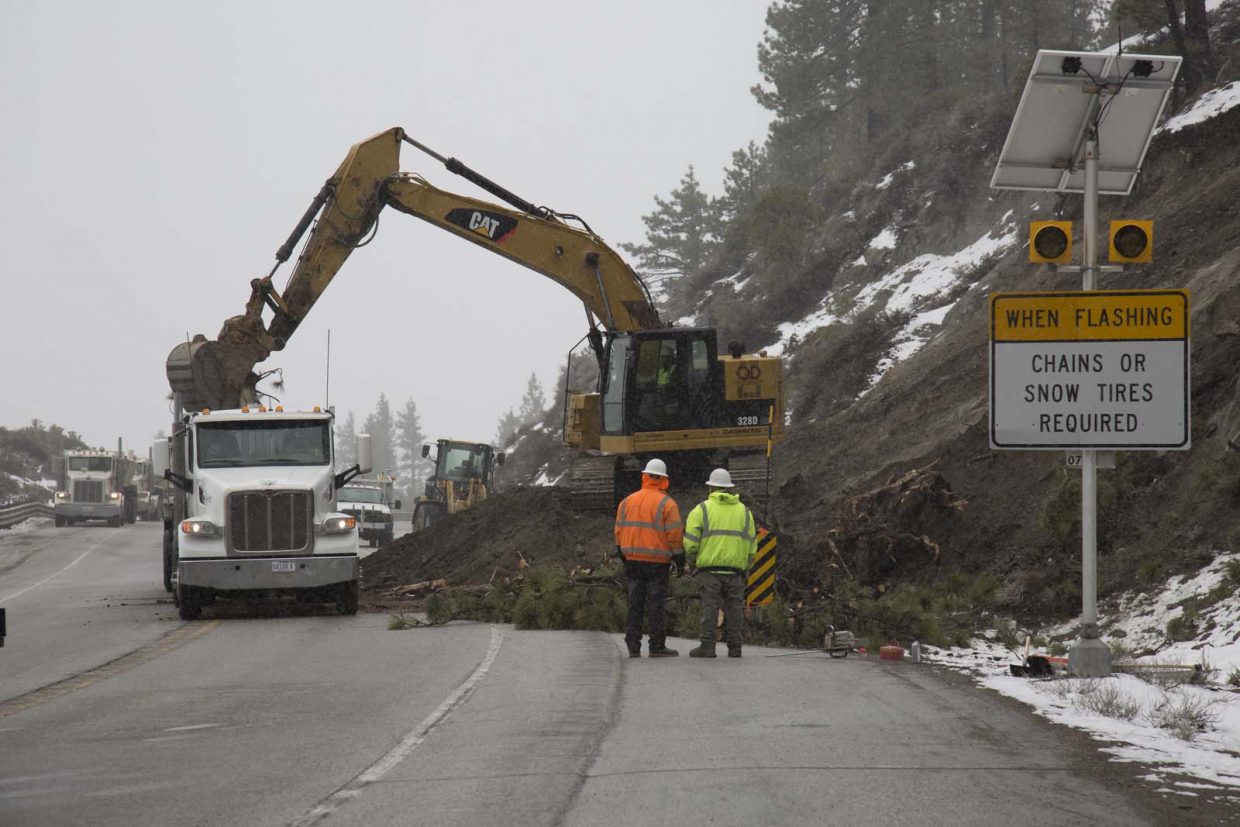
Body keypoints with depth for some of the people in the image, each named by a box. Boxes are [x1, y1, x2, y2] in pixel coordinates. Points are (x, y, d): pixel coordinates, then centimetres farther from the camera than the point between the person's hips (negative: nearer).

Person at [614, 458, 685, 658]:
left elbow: (619, 531, 12)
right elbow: (674, 534, -10)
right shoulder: (666, 503, -7)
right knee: (656, 604, -1)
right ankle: (657, 647, 0)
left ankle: (633, 646, 6)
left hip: (633, 559, 5)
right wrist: (679, 557, -1)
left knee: (635, 603, 8)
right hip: (657, 562, -4)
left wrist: (623, 555, 20)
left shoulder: (627, 501, 8)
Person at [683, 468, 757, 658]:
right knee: (734, 607, 6)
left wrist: (692, 562, 10)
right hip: (735, 568, 3)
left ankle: (708, 646, -6)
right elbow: (752, 542, 13)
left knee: (710, 605, -2)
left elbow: (691, 541, -4)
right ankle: (734, 647, 5)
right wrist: (746, 566, 20)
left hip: (710, 566, -3)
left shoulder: (702, 509, 2)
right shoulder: (744, 511, 14)